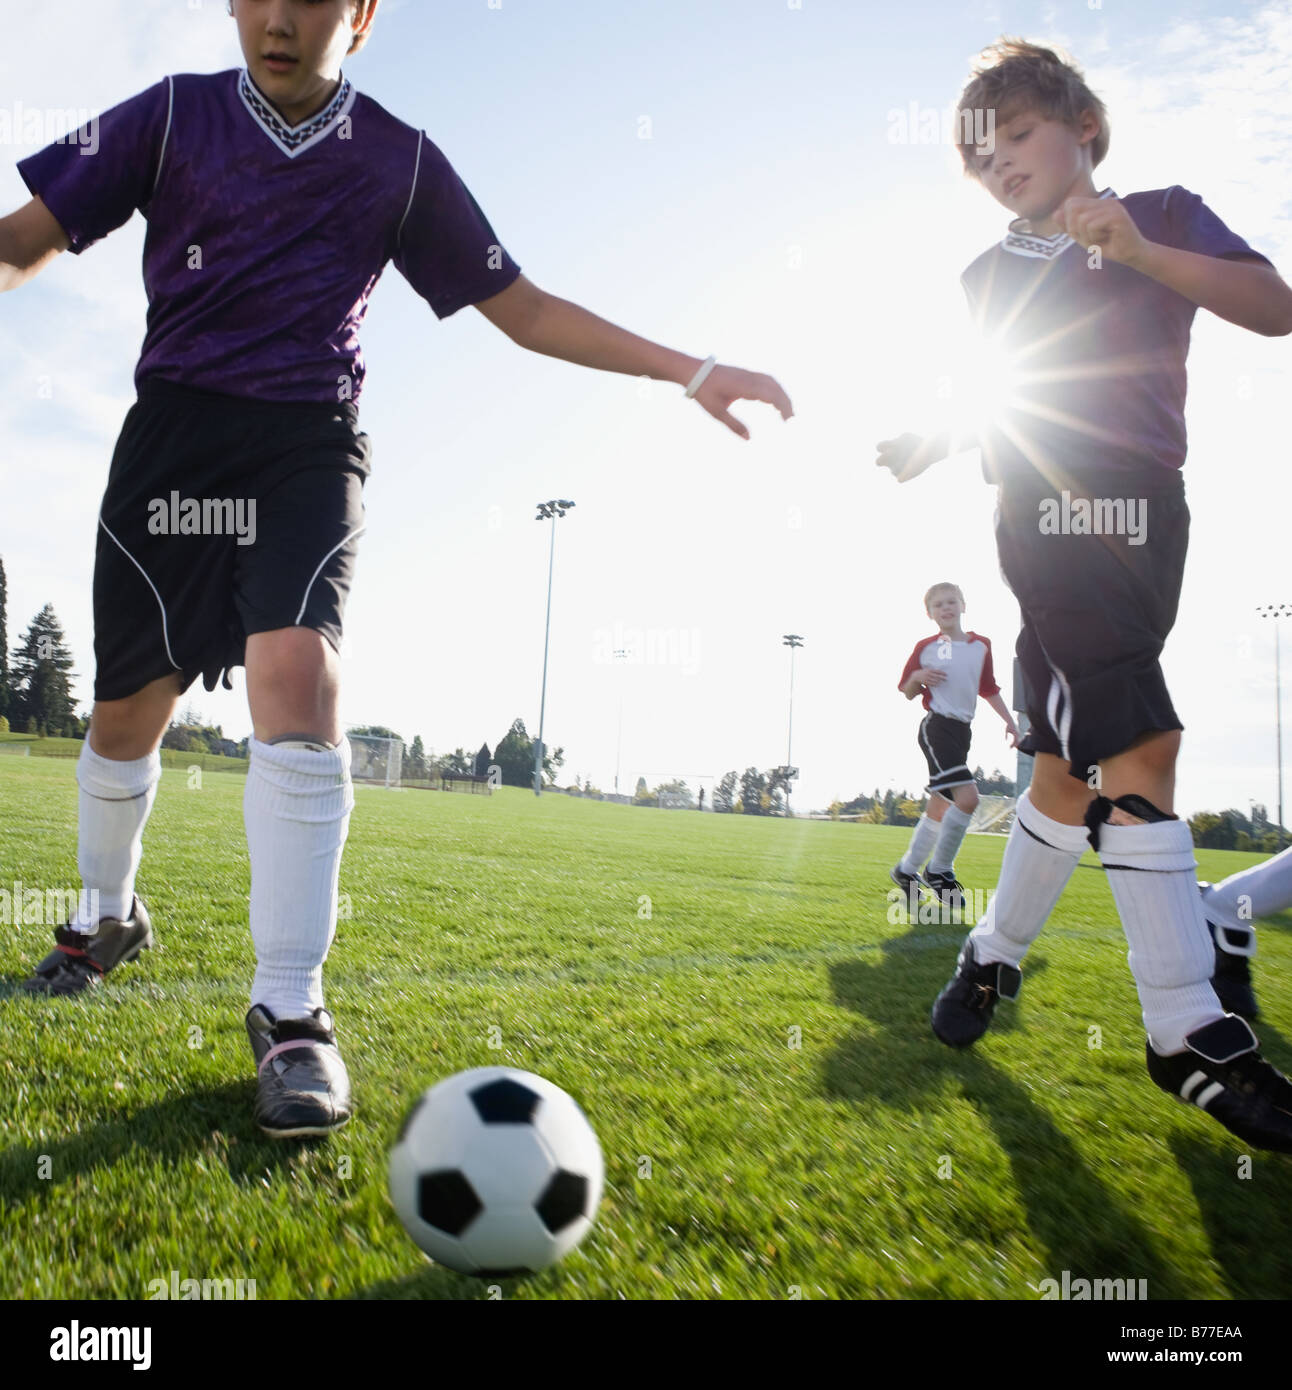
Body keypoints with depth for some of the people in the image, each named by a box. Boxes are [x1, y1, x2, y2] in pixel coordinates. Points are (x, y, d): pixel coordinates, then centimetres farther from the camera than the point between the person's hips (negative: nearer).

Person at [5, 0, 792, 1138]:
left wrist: (689, 370, 4)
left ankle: (290, 1010, -17)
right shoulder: (173, 115, 9)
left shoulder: (402, 160, 9)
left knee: (297, 670, -26)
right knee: (129, 708, 5)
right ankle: (107, 918, 35)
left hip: (308, 445, -1)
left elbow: (526, 310, 10)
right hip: (171, 429, 2)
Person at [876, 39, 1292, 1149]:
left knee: (1074, 763, 5)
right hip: (1051, 516, -2)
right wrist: (918, 449, 0)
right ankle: (1191, 1034, -11)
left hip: (1143, 513, 2)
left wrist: (1137, 250, -13)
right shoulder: (992, 275, 16)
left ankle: (996, 952, 25)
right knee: (1139, 745, -17)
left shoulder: (1164, 216, 12)